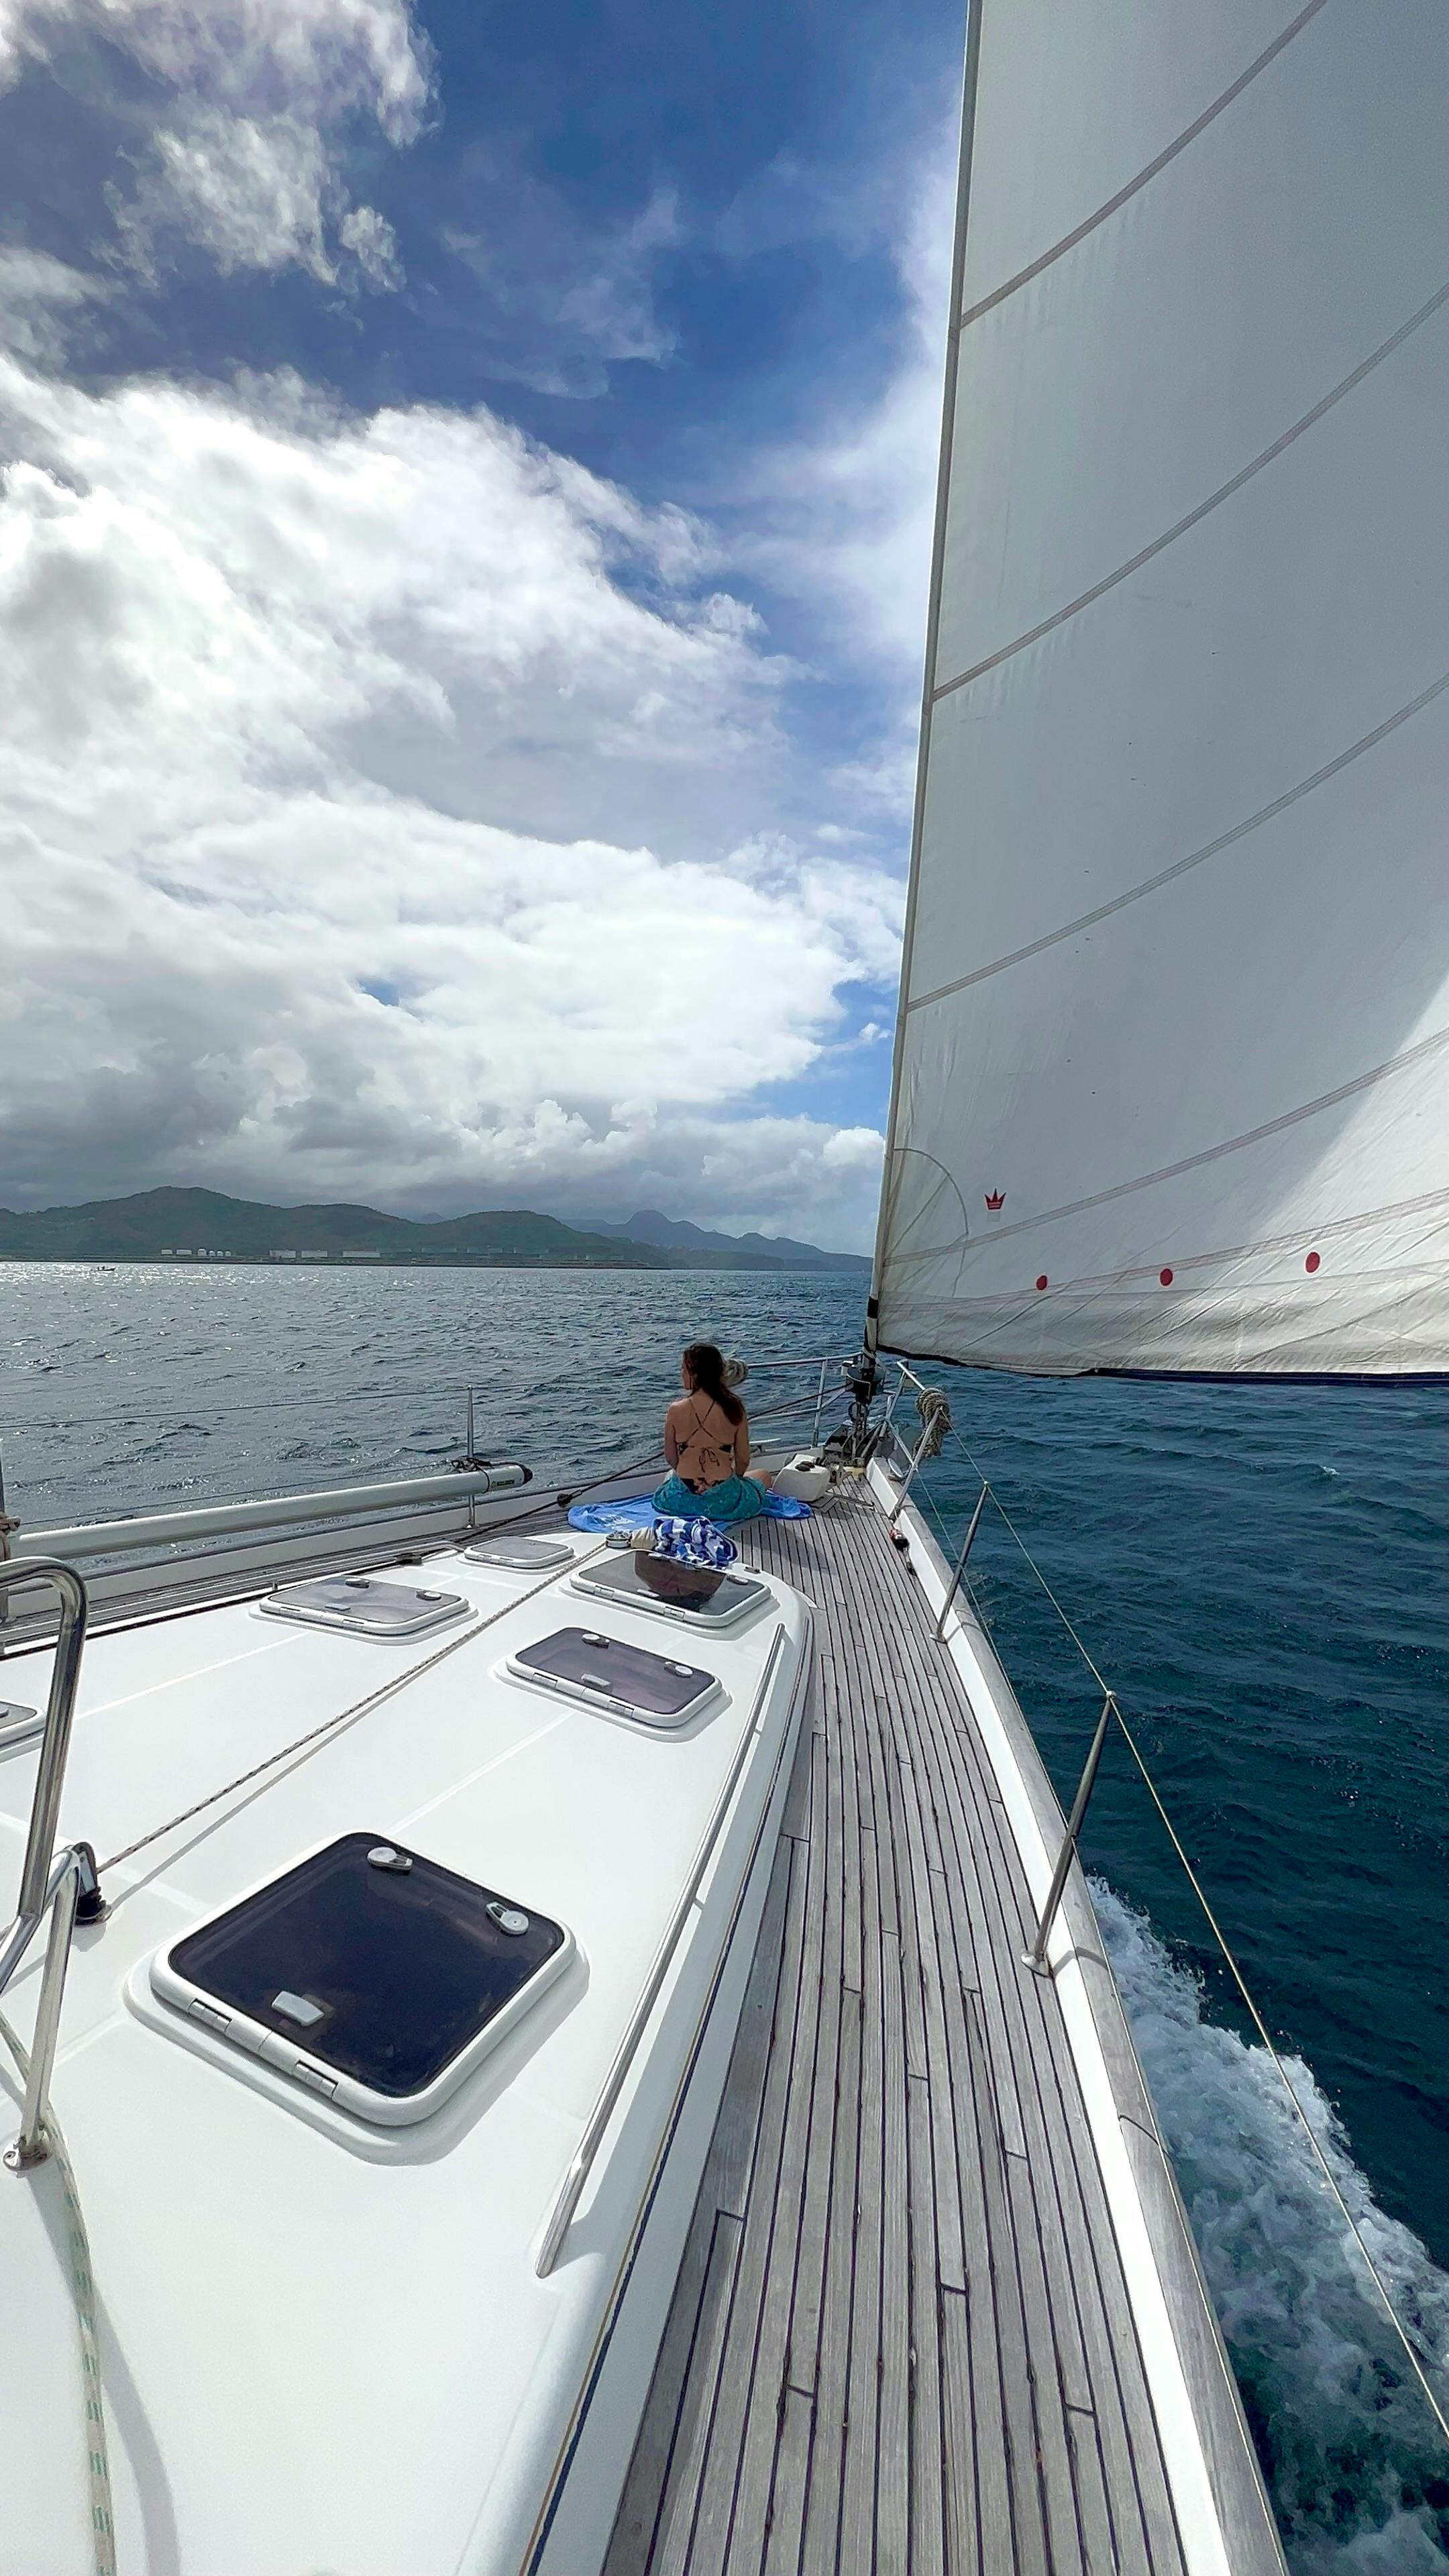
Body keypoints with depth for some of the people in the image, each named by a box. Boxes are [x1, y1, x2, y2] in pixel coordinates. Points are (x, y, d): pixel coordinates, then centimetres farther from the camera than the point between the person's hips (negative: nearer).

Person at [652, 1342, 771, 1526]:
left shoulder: (676, 1410, -12)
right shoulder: (734, 1409, -11)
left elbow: (671, 1458, 1)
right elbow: (743, 1460, -1)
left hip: (683, 1500, 3)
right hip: (724, 1501, -2)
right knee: (763, 1476, 30)